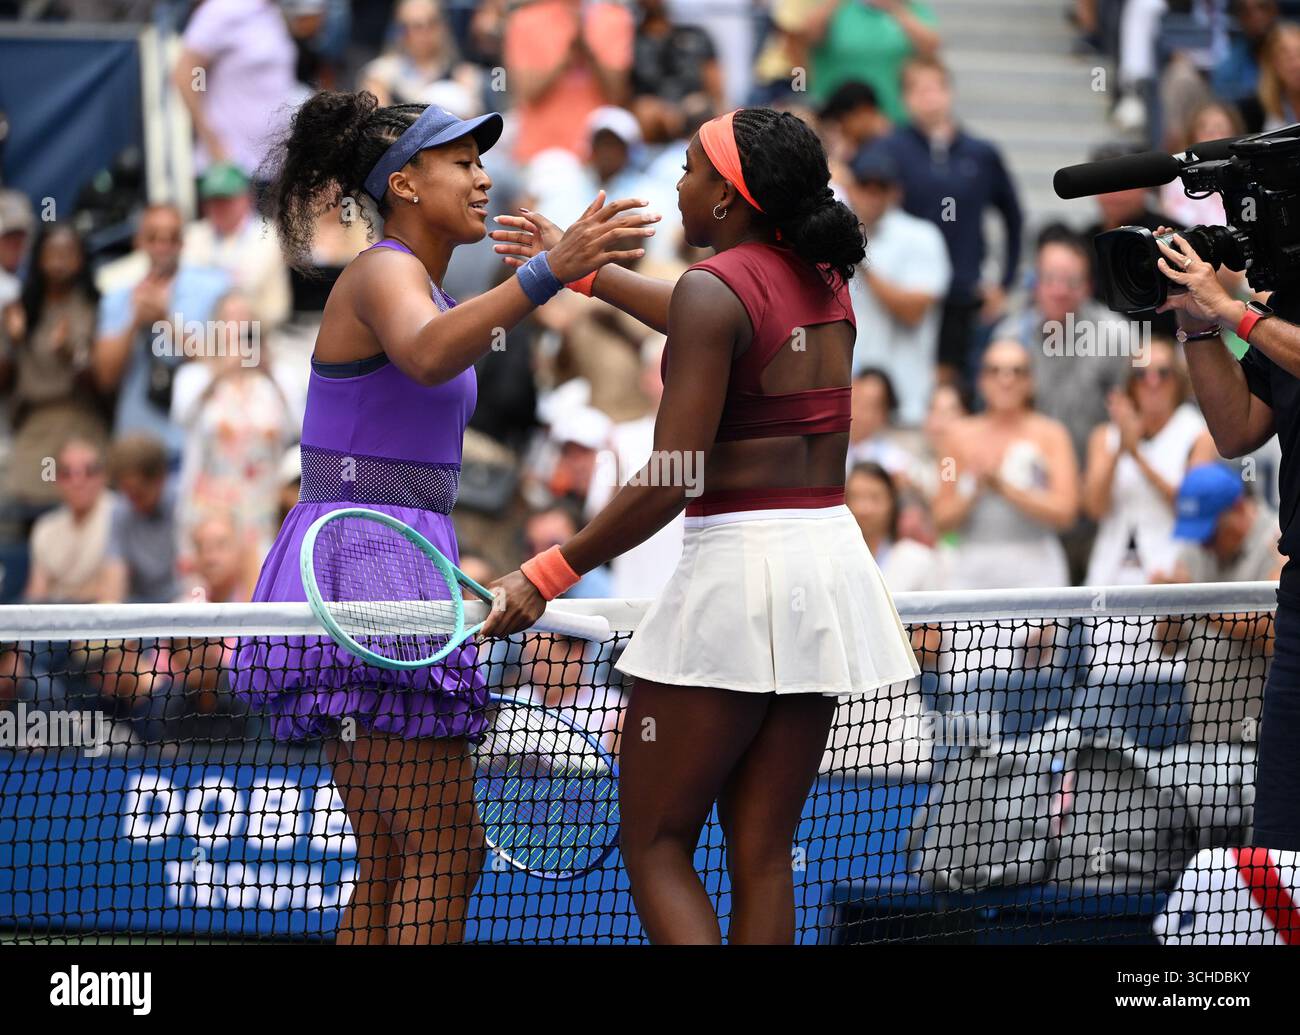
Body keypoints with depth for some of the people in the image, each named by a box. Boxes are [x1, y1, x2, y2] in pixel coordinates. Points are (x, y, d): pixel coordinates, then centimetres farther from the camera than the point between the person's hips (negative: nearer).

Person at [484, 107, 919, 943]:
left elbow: (668, 486, -17)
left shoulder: (714, 290, -13)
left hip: (739, 561, -8)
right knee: (762, 852, 8)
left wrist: (547, 575, -11)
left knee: (656, 844, 1)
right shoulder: (825, 281, 11)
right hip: (833, 554, 8)